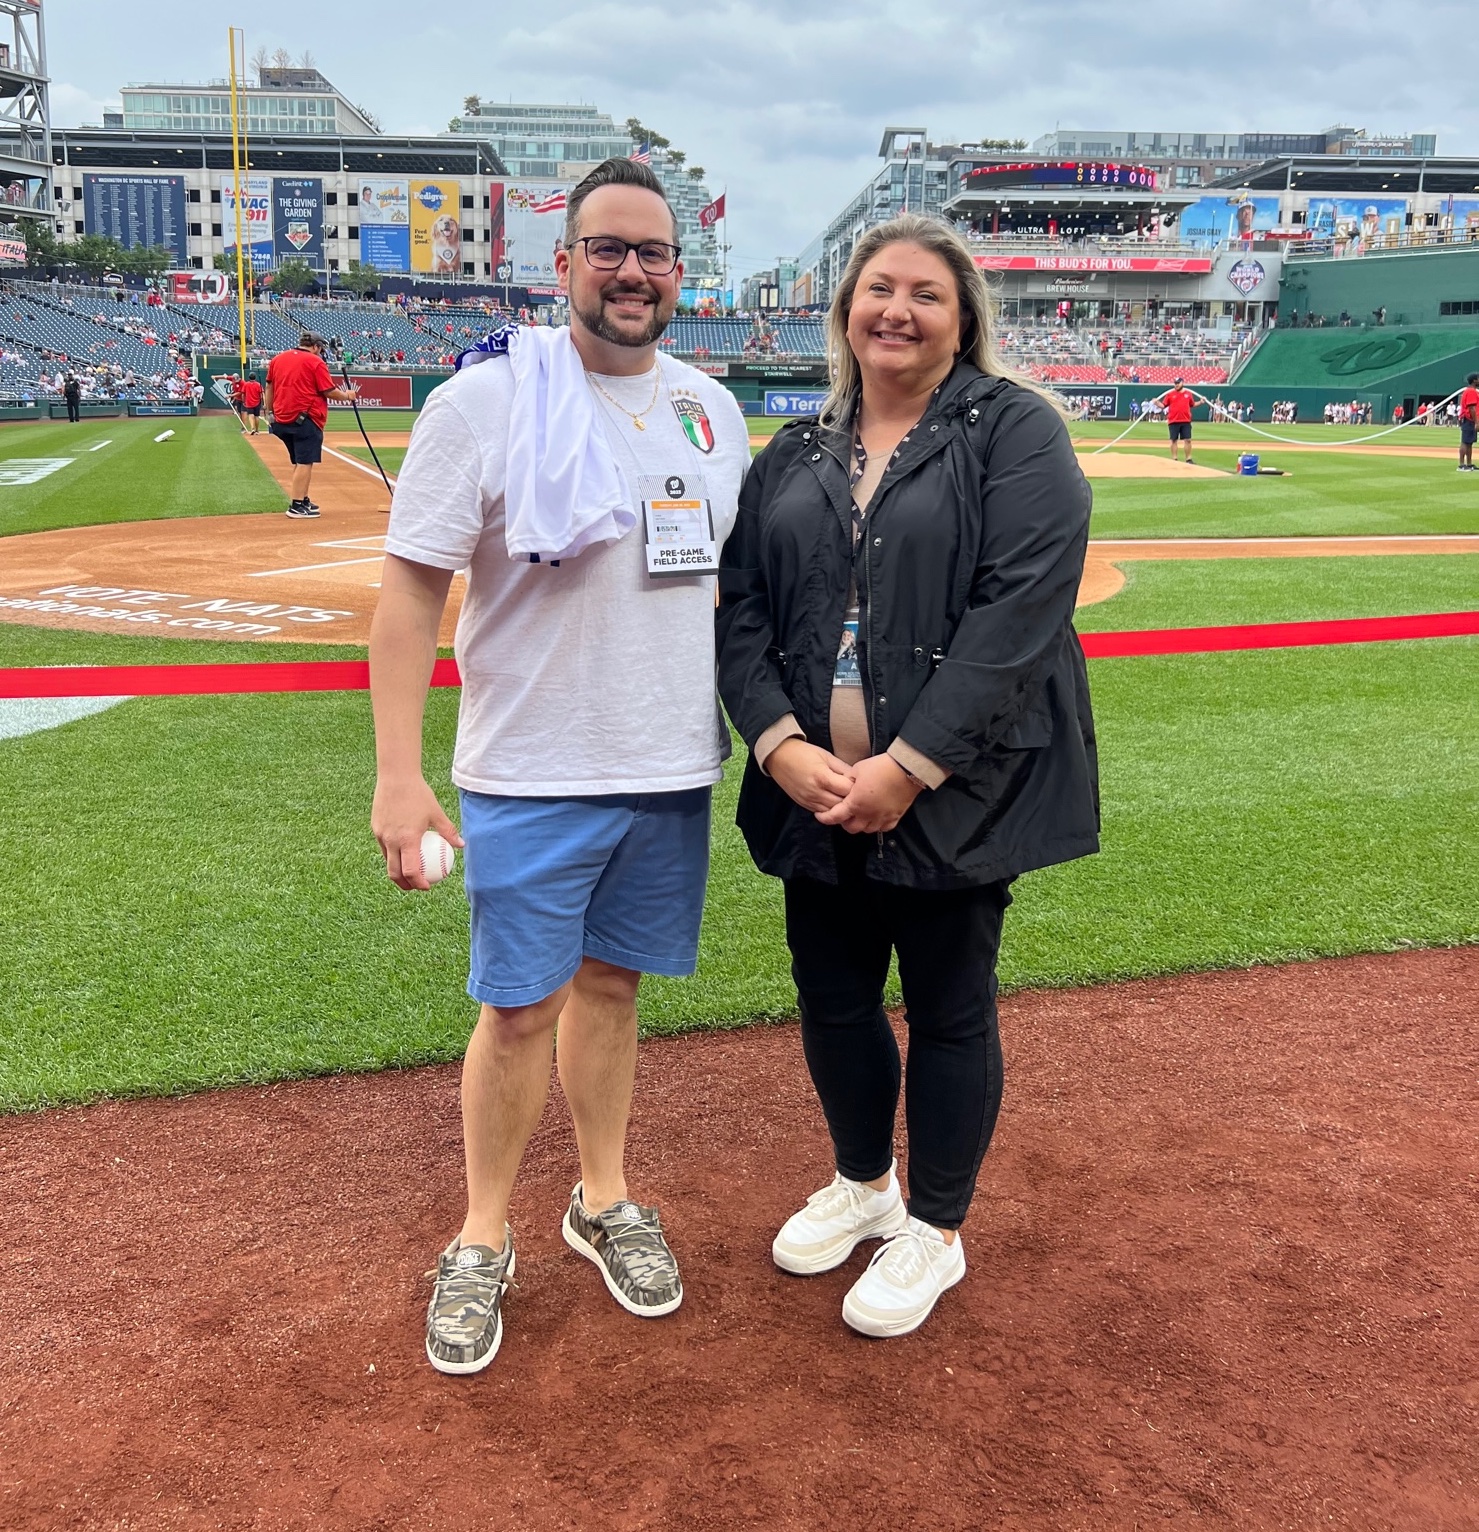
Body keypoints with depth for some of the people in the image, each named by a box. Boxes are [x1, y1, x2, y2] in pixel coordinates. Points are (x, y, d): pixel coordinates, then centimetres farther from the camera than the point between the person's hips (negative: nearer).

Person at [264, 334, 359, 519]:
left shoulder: (277, 359, 13)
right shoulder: (316, 362, -6)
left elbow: (269, 387, 15)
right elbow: (329, 391, -7)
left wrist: (269, 412, 21)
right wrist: (346, 395, 10)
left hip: (281, 419, 7)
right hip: (306, 419, -7)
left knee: (299, 462, 18)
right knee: (304, 463, -7)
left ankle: (303, 501, 22)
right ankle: (297, 507, -11)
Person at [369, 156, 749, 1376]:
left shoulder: (713, 410, 7)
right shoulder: (486, 401, -9)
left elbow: (741, 576, 16)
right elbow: (411, 590, -11)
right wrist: (399, 773, -18)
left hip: (674, 770, 4)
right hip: (532, 776, -4)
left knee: (612, 983, 16)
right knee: (520, 1006, 3)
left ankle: (605, 1201, 34)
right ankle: (484, 1240, 23)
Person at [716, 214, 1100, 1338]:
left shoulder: (1015, 431, -5)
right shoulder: (795, 456, 11)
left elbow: (1020, 610, -15)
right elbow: (740, 608, 5)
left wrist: (910, 766, -20)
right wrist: (780, 744, -12)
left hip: (956, 791, -5)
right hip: (816, 794, 5)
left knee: (947, 1011, 8)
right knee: (832, 1000, 16)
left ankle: (936, 1230, 30)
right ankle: (862, 1183, 42)